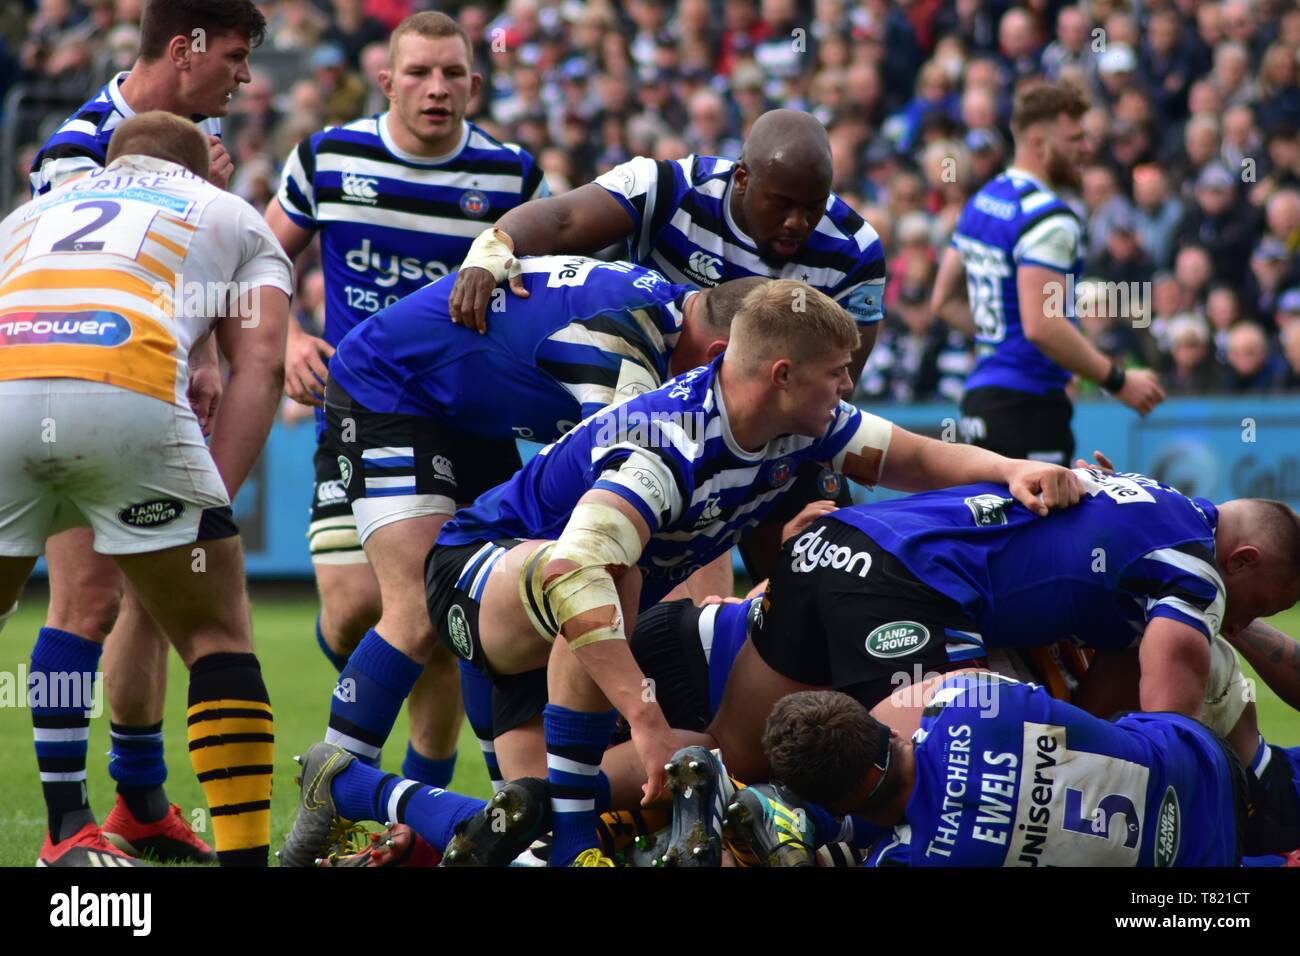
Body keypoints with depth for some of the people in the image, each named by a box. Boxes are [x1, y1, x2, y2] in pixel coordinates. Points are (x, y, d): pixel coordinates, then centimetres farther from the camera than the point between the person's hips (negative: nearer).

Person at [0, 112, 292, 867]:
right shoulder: (235, 218, 32)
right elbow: (261, 366, 16)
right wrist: (213, 495, 10)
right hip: (127, 389, -2)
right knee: (215, 633, 13)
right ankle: (245, 852, 7)